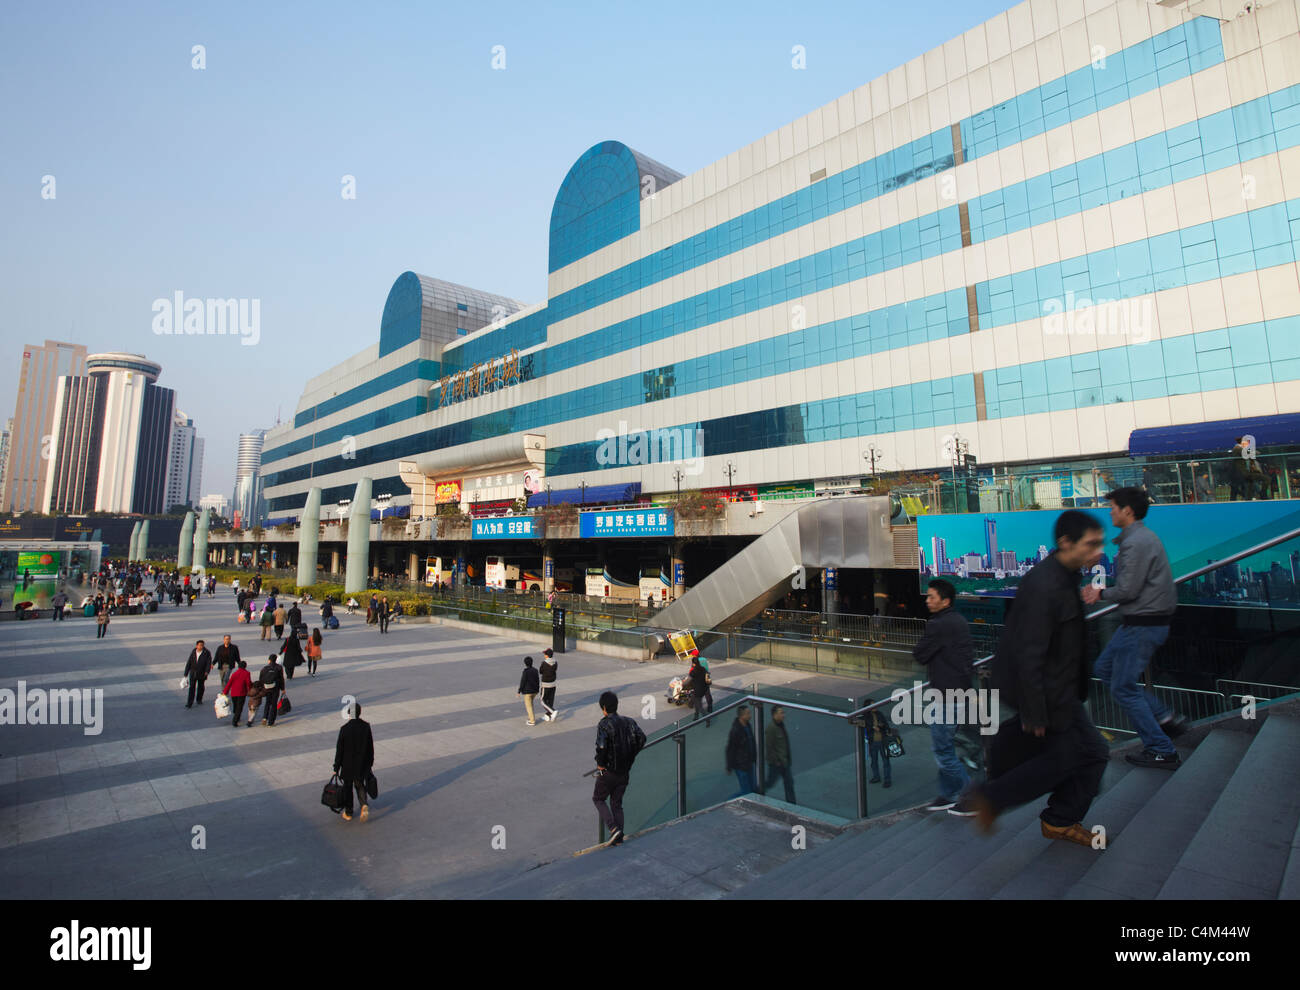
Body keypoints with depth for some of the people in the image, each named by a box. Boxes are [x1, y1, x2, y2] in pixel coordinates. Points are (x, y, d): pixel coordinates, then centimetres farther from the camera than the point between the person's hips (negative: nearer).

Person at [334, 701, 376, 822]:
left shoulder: (344, 729, -19)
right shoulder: (366, 726, -10)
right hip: (362, 765, 2)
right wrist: (370, 763, 13)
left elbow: (339, 749, -12)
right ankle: (364, 805, -3)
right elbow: (370, 746, -1)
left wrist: (336, 768, -1)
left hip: (348, 765, -2)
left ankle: (348, 813, 29)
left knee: (347, 788, 17)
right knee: (360, 785, 20)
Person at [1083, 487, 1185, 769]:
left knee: (1123, 688, -1)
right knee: (1103, 669, 17)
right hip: (1140, 621, 10)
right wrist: (1100, 592, 6)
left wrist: (1101, 593, -5)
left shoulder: (1136, 542, -20)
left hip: (1143, 624, -10)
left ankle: (1162, 751, 9)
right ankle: (1165, 718, 20)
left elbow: (1128, 590, -22)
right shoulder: (1142, 537, 13)